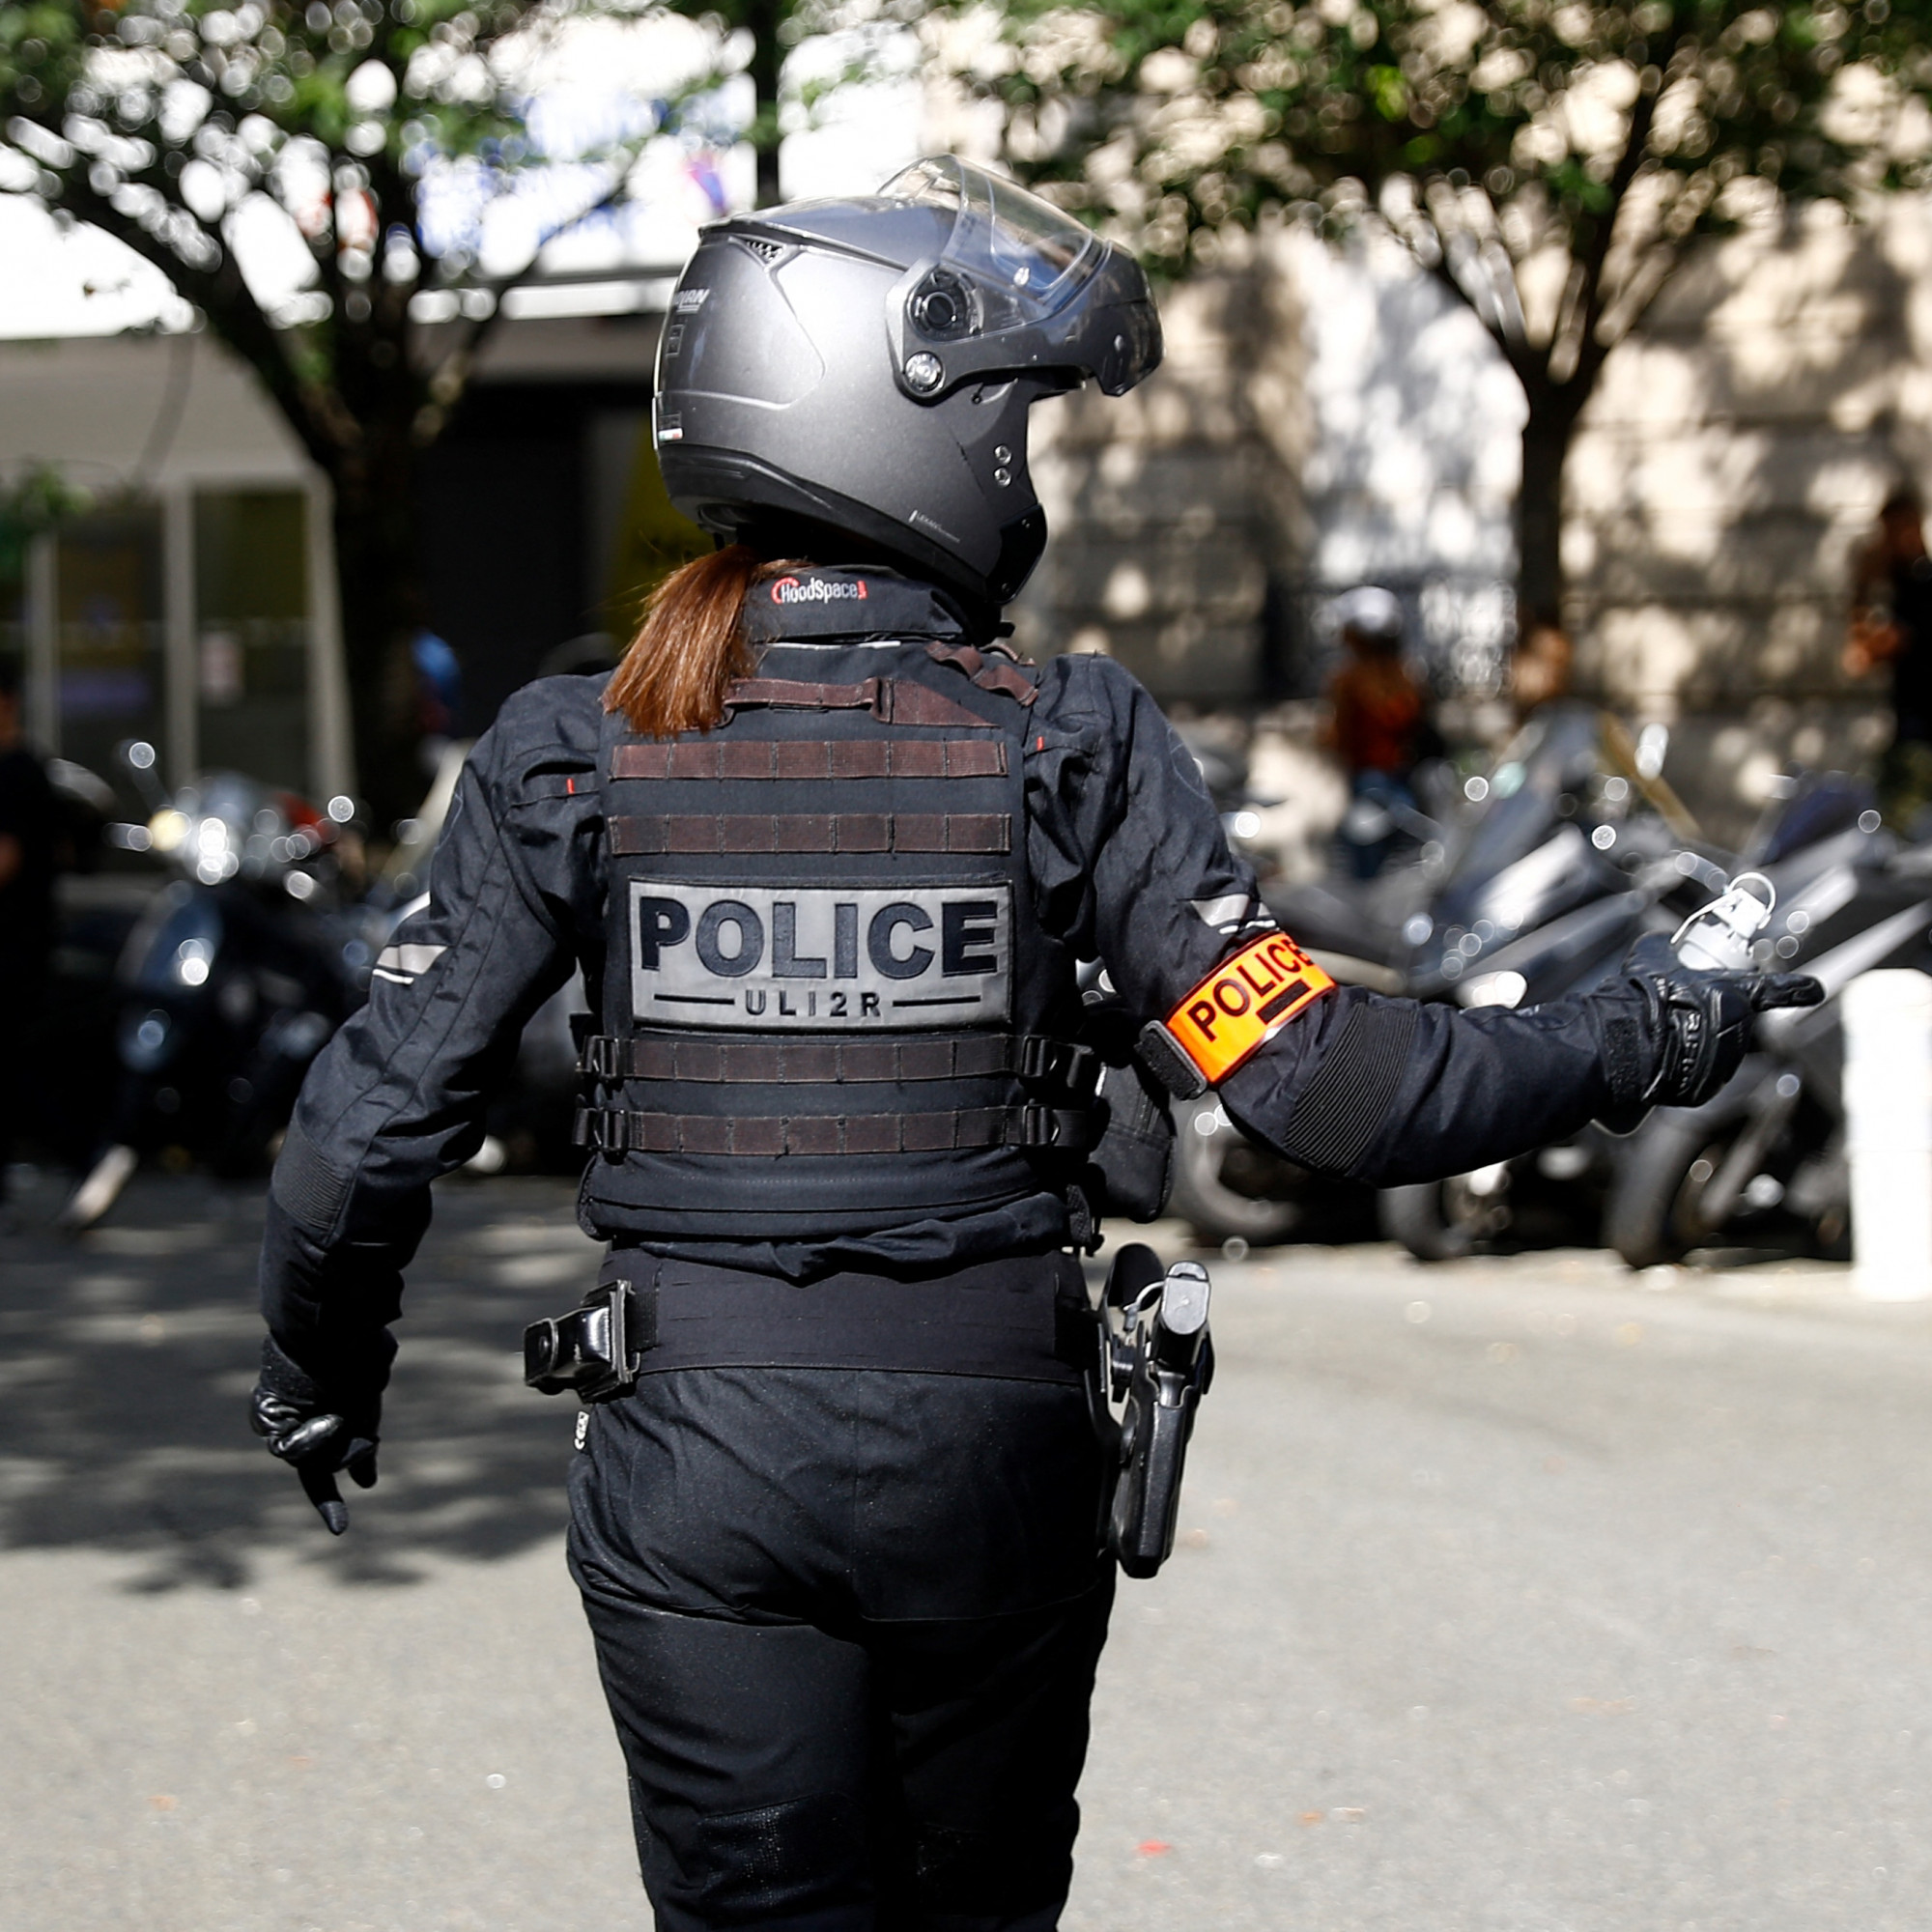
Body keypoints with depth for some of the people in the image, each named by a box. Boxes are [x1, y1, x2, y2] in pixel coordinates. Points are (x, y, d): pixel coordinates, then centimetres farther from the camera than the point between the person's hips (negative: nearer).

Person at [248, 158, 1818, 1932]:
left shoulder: (576, 755, -5)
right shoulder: (1073, 749, -10)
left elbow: (378, 1120, -3)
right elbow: (1312, 1081, -11)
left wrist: (318, 1372, 16)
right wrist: (1628, 1047, 3)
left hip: (694, 1461, 0)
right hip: (992, 1453, 0)